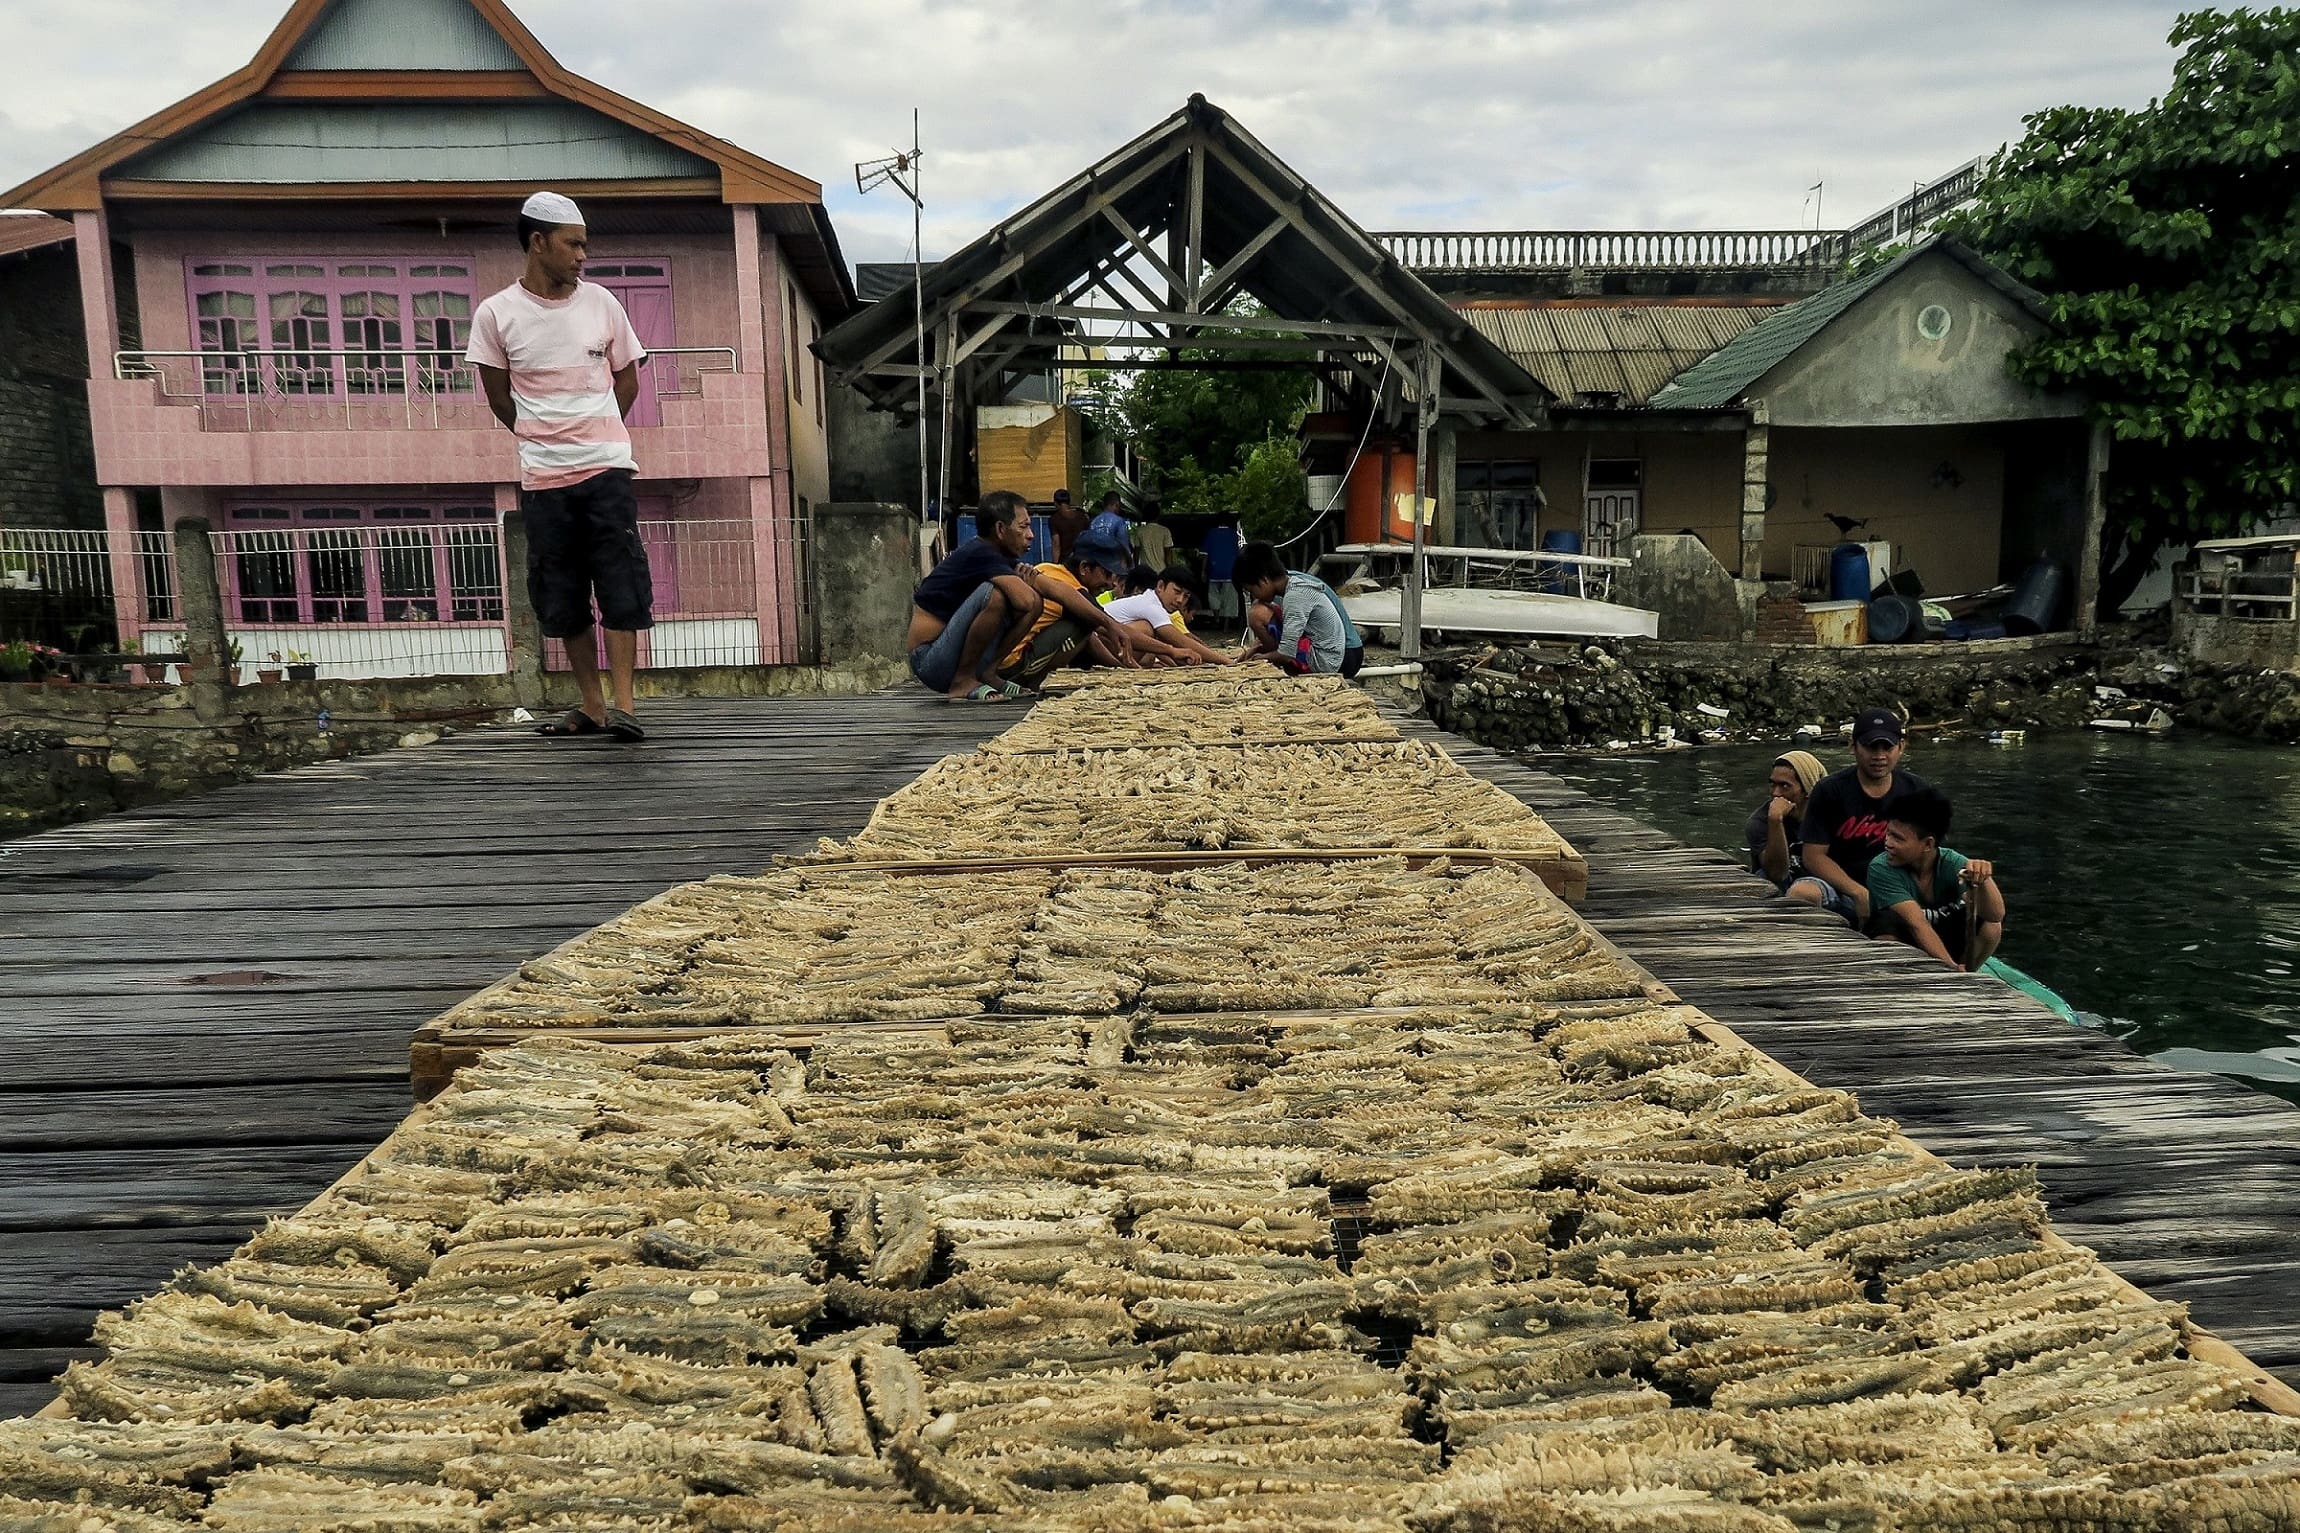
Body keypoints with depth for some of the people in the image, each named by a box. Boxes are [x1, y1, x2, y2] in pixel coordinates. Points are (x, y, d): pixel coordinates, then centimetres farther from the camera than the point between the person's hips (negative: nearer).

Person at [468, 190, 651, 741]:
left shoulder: (601, 302, 3)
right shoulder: (495, 314, -1)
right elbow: (500, 398, 8)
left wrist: (593, 431, 11)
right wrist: (545, 439, 10)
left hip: (607, 468, 0)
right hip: (542, 478, 1)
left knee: (621, 586, -8)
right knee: (562, 598, 5)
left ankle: (623, 705, -7)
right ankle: (591, 705, 16)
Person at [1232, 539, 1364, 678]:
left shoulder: (1295, 595, -20)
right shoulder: (1291, 579, 7)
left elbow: (1286, 655, -20)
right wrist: (1255, 647, 6)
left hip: (1330, 665, -10)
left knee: (1258, 614, -13)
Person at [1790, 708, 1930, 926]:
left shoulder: (1917, 791, 6)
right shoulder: (1830, 791, -3)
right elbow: (1814, 855, -7)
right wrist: (1859, 893, -18)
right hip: (1838, 889, -2)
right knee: (1800, 893, -34)